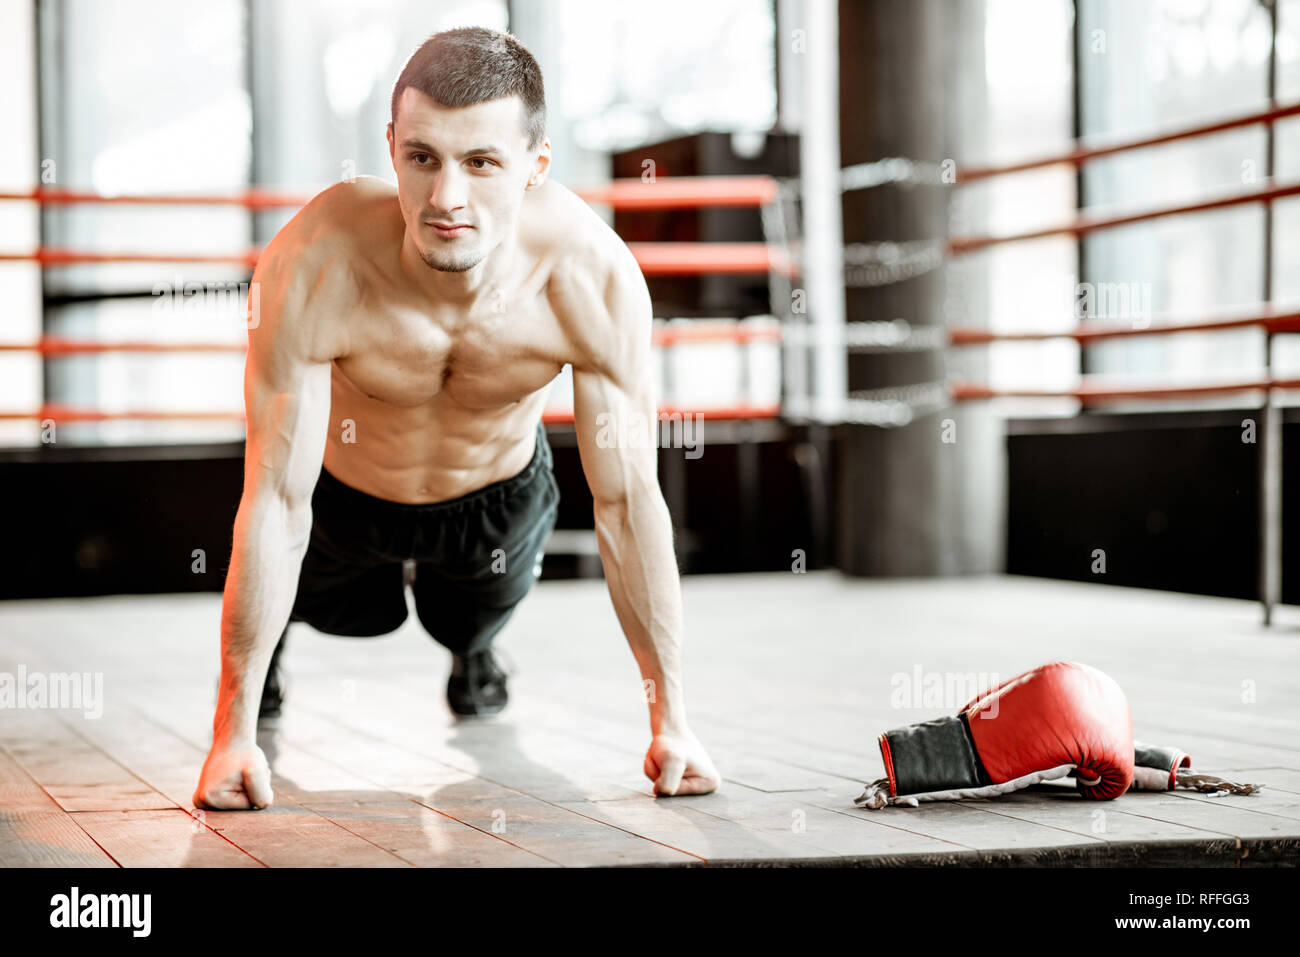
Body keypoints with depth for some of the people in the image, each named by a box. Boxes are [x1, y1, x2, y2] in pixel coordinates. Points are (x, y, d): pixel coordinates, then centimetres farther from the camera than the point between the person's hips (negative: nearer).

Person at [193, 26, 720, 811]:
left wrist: (671, 717, -25)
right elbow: (277, 506, -36)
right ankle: (258, 645, 56)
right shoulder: (312, 270, -41)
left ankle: (473, 647, 61)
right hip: (345, 490, -1)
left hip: (501, 493, 2)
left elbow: (629, 500, -27)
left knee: (476, 619, 24)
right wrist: (234, 732, -35)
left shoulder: (594, 279, -37)